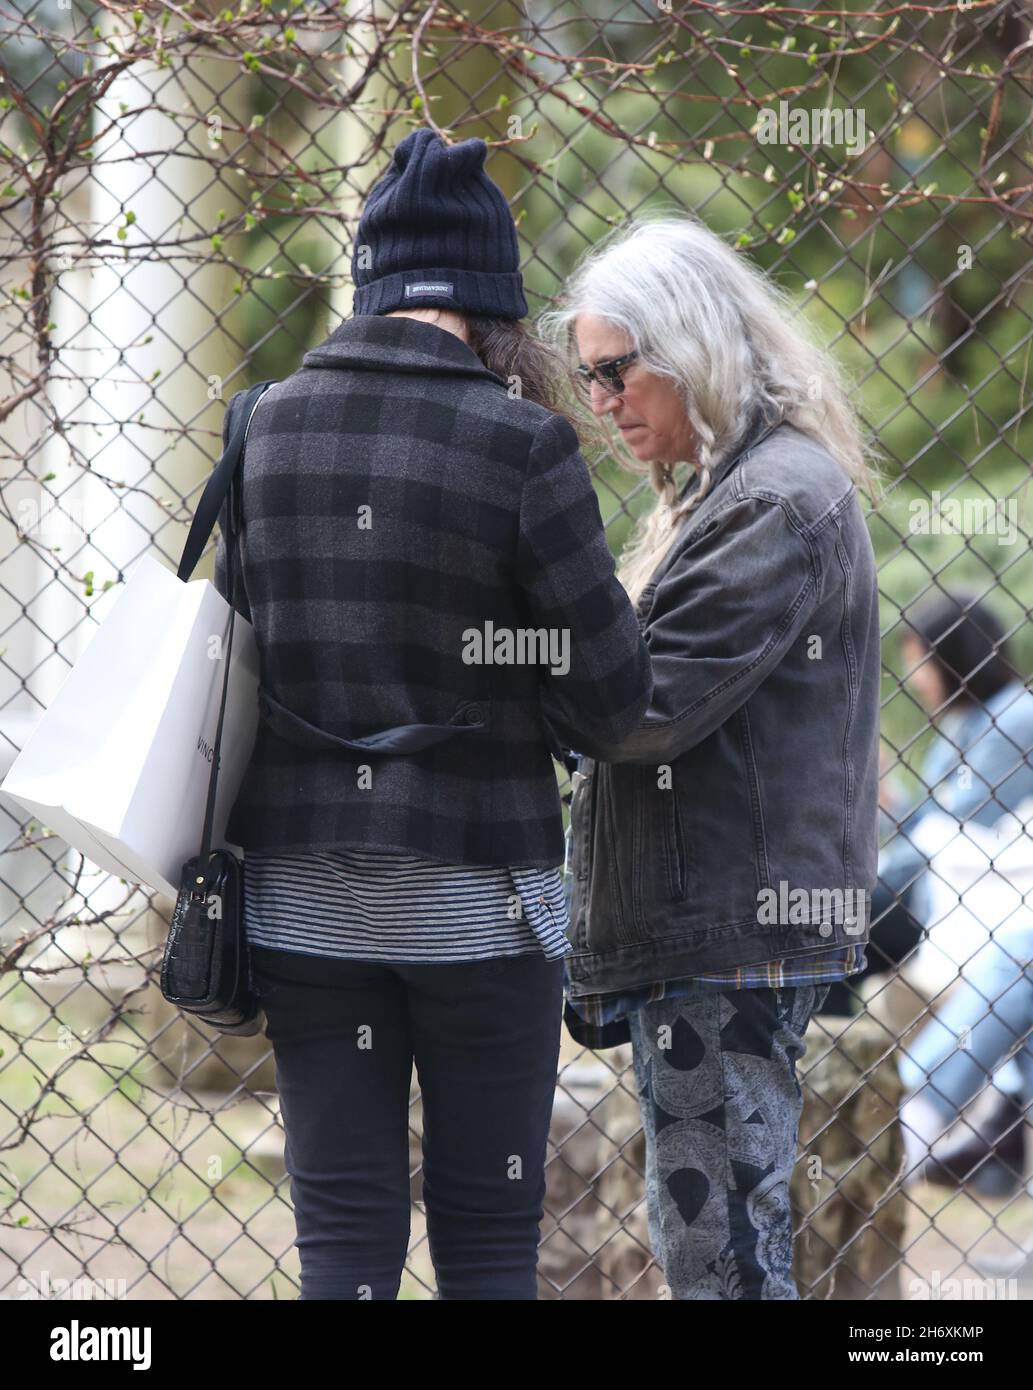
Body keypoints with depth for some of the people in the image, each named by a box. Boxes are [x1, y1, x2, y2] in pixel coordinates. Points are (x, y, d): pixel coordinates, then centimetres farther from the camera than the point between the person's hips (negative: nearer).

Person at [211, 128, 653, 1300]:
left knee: (344, 1236, 6)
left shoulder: (266, 427, 2)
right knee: (489, 1243, 6)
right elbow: (612, 693, -8)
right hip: (477, 892, -3)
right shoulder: (520, 442, -11)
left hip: (306, 889, 3)